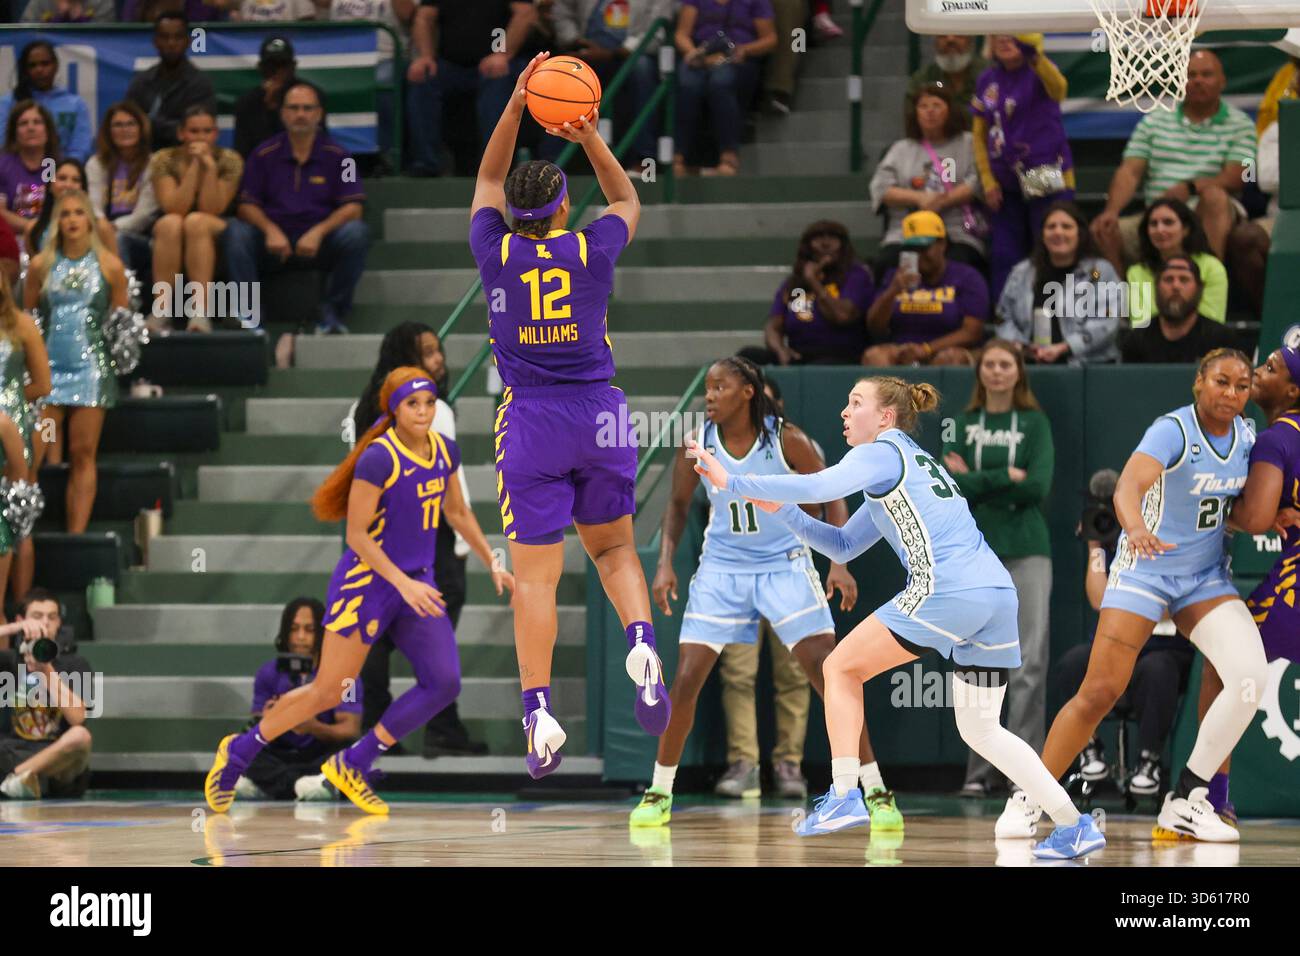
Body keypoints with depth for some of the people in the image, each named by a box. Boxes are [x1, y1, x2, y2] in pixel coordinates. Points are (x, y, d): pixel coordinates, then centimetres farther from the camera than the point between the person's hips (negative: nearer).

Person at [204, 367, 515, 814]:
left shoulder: (444, 451, 3)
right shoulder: (378, 459, -19)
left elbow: (457, 513, 20)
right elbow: (356, 534, -18)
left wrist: (492, 563, 16)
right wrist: (403, 584, -24)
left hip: (418, 584, 7)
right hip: (366, 581, -7)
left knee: (443, 682, -10)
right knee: (329, 690, -3)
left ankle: (352, 766, 2)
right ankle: (237, 753, 17)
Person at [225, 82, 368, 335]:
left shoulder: (337, 156, 4)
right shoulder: (264, 155, 7)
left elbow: (352, 208, -4)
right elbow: (247, 205, 2)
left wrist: (318, 232, -20)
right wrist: (270, 230, -19)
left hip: (320, 241, -1)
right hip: (274, 241, 1)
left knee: (356, 233, -29)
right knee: (236, 231, -27)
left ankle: (333, 312, -18)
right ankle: (247, 312, -25)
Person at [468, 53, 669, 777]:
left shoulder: (497, 253, -3)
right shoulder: (592, 252, -3)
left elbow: (488, 181, 15)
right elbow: (629, 201, 19)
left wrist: (515, 108, 10)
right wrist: (590, 139, 10)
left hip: (530, 422, -1)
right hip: (600, 417, 1)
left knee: (536, 574, -2)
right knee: (613, 547, 18)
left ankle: (539, 716, -10)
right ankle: (642, 642, -9)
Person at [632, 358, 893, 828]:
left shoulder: (786, 440, -14)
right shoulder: (698, 444, -7)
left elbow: (831, 498, -5)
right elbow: (678, 504, 9)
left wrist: (839, 563, -15)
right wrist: (666, 563, -3)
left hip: (785, 566, -2)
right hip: (721, 571, 2)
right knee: (685, 680, -5)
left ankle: (876, 793, -4)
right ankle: (659, 793, 11)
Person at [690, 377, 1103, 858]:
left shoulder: (883, 453, 4)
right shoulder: (917, 463, 30)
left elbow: (818, 486, -15)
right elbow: (843, 546, 30)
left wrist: (733, 482, -9)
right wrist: (780, 510, 21)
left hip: (948, 590, -9)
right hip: (998, 591, 9)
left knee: (841, 668, 3)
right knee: (979, 729, 16)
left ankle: (845, 795, -7)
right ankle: (1075, 825, 11)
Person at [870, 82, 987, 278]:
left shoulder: (967, 144, 17)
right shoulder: (901, 149, 24)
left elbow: (976, 184, 2)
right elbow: (881, 189, 10)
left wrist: (942, 202, -12)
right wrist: (919, 198, -6)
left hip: (958, 234, -2)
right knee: (885, 262, -30)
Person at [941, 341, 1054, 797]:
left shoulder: (1034, 423, 6)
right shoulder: (964, 425, 10)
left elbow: (1037, 486, -7)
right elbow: (953, 486, -3)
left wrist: (978, 482, -7)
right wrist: (1007, 478, -11)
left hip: (1026, 550, -2)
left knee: (1031, 660, -10)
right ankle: (979, 770, 7)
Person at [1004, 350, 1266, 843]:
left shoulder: (1245, 434, 0)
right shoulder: (1173, 430, -20)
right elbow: (1128, 486, -39)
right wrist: (1137, 528, -59)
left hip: (1207, 576, 5)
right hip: (1146, 567, -5)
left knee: (1250, 673, -18)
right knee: (1100, 691, -10)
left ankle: (1186, 802, -7)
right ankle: (1028, 800, 6)